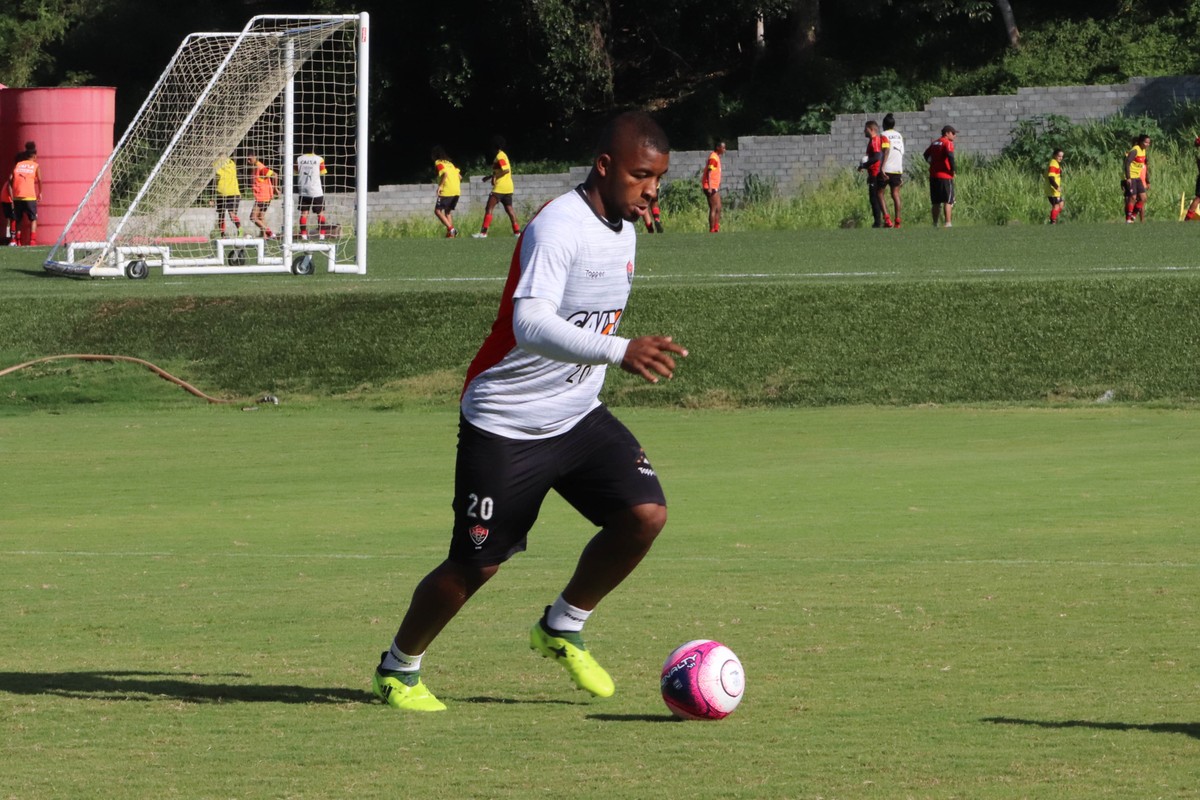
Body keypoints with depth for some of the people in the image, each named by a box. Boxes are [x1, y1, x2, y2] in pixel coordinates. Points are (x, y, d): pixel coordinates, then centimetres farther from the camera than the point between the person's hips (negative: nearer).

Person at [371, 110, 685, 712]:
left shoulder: (623, 228, 5)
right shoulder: (559, 227, -23)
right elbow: (530, 325, -37)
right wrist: (620, 351, -47)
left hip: (577, 415, 7)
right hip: (504, 426, -7)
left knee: (645, 512, -12)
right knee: (477, 564, -2)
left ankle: (562, 628, 10)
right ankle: (398, 669, 22)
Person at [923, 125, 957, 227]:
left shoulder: (935, 143, 16)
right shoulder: (948, 143, -8)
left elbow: (926, 154, 24)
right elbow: (950, 155, -23)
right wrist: (953, 169, -15)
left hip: (933, 176, 7)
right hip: (945, 176, -7)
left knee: (936, 202, 12)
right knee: (948, 201, -4)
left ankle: (935, 223, 13)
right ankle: (948, 223, -10)